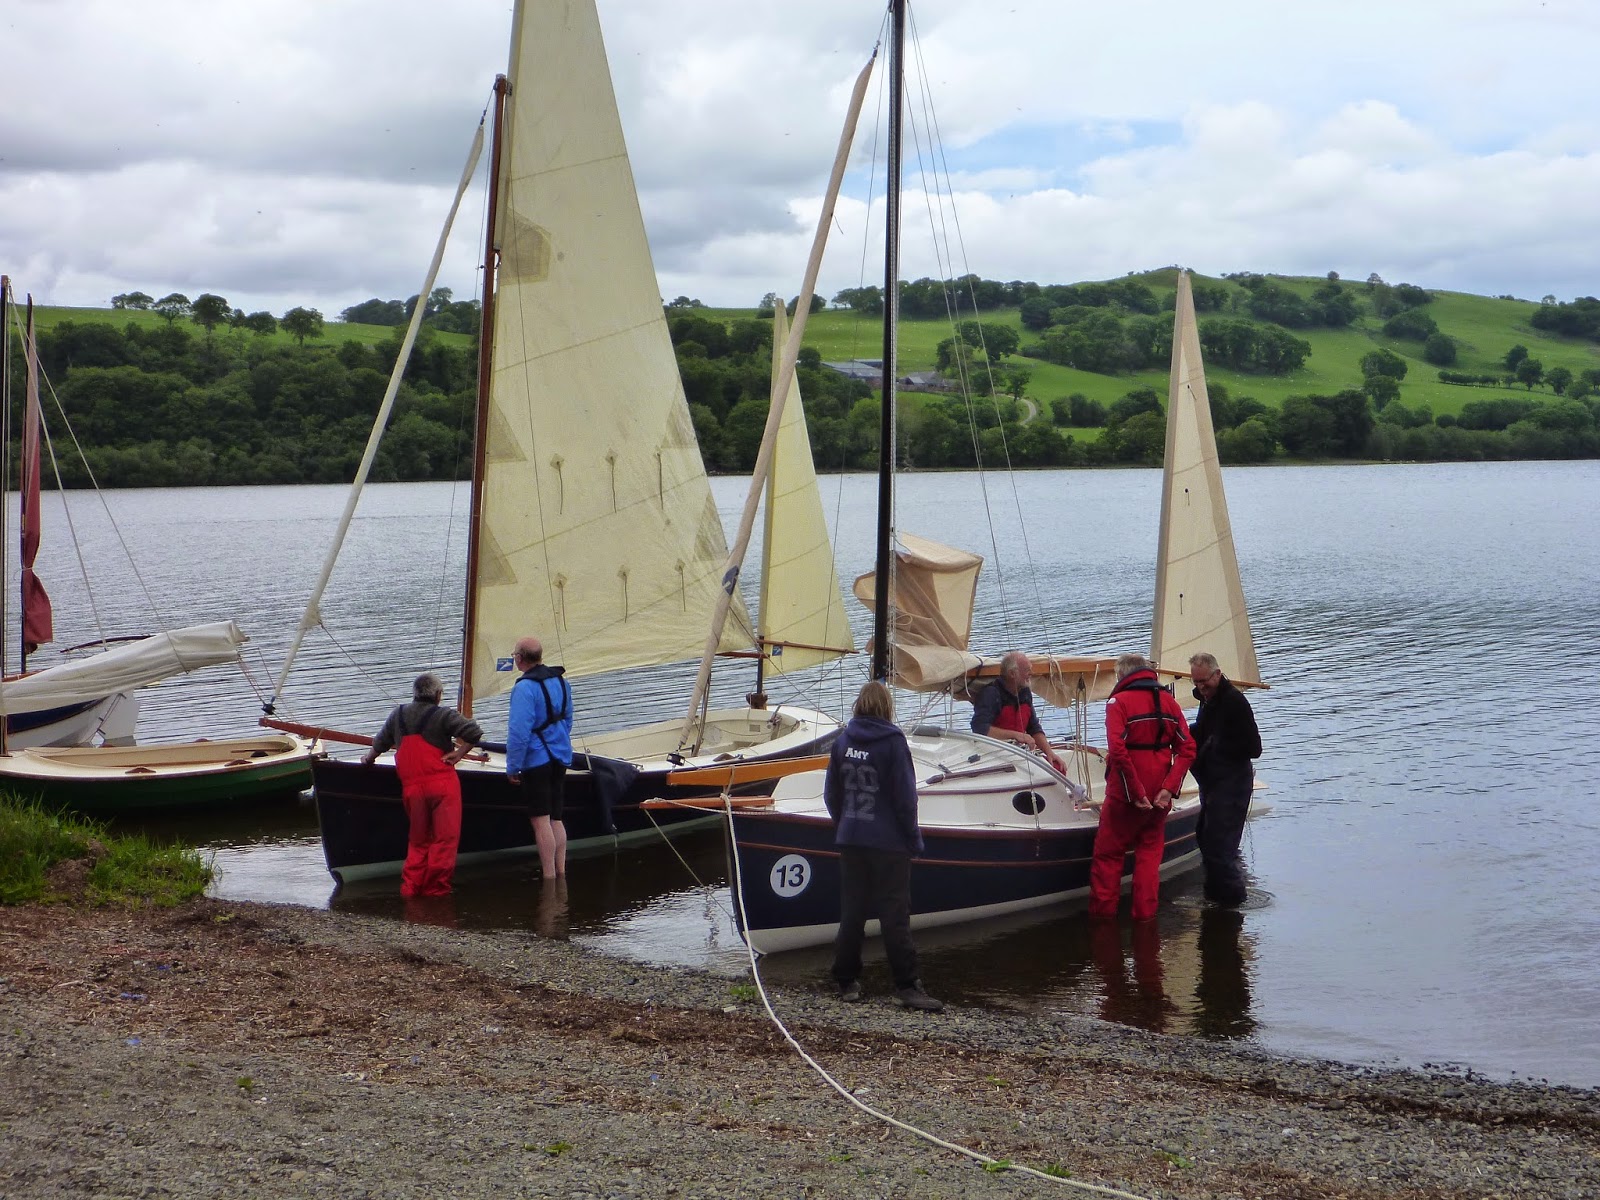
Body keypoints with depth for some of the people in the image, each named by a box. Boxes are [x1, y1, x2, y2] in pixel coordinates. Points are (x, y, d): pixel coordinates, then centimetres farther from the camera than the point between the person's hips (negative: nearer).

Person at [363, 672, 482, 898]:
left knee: (418, 840, 16)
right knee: (445, 838, 2)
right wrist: (460, 753, -3)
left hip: (411, 788, 5)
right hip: (442, 784, -5)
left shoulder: (397, 715, 12)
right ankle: (436, 887, 1)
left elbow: (380, 742, 26)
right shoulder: (443, 715, -4)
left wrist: (369, 758, 45)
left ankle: (410, 886, 10)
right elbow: (474, 732, -16)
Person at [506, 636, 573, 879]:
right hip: (561, 758, 8)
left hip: (536, 760, -8)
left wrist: (512, 767, -14)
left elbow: (519, 731, -21)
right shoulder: (560, 680, 8)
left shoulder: (524, 688, -18)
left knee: (541, 820, -3)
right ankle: (561, 873, 16)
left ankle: (549, 877, -2)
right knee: (556, 818, 14)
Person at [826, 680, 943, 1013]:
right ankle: (906, 986, 0)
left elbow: (831, 793, 10)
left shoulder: (842, 741, 4)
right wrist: (913, 838, -3)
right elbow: (905, 795, -11)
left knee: (851, 912, 11)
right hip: (888, 843, -5)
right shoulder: (892, 741, -12)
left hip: (851, 840, 5)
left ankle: (847, 982, 14)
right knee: (895, 914, -1)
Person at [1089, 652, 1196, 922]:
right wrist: (1169, 788, -8)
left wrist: (1135, 792, -18)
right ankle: (1145, 914, 15)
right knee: (1150, 852, 15)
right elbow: (1187, 749, -2)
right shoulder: (1168, 701, 5)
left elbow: (1118, 750, -23)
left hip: (1126, 794, -5)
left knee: (1108, 854, 9)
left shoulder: (1119, 701, -11)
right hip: (1159, 793, 5)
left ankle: (1102, 911, 14)